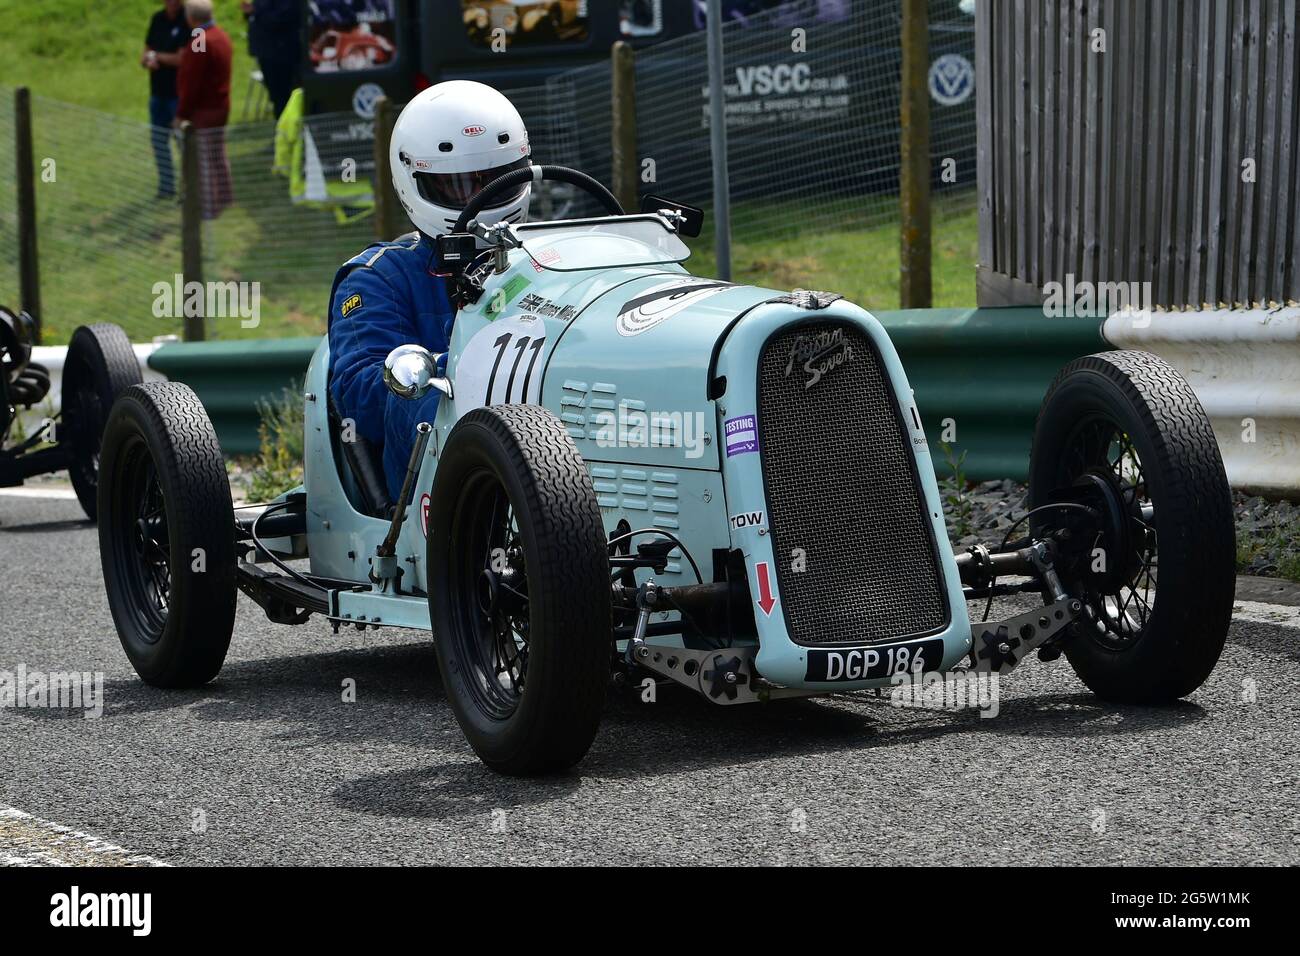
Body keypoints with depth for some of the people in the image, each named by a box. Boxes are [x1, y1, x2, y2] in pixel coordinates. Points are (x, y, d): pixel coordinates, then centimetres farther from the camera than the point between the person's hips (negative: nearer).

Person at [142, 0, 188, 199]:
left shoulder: (187, 22, -13)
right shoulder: (157, 19, 7)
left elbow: (182, 59, -18)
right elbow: (145, 55, 12)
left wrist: (156, 56, -6)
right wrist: (149, 61, -11)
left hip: (179, 93, -7)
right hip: (158, 91, 7)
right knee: (159, 139, 15)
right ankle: (166, 185, 27)